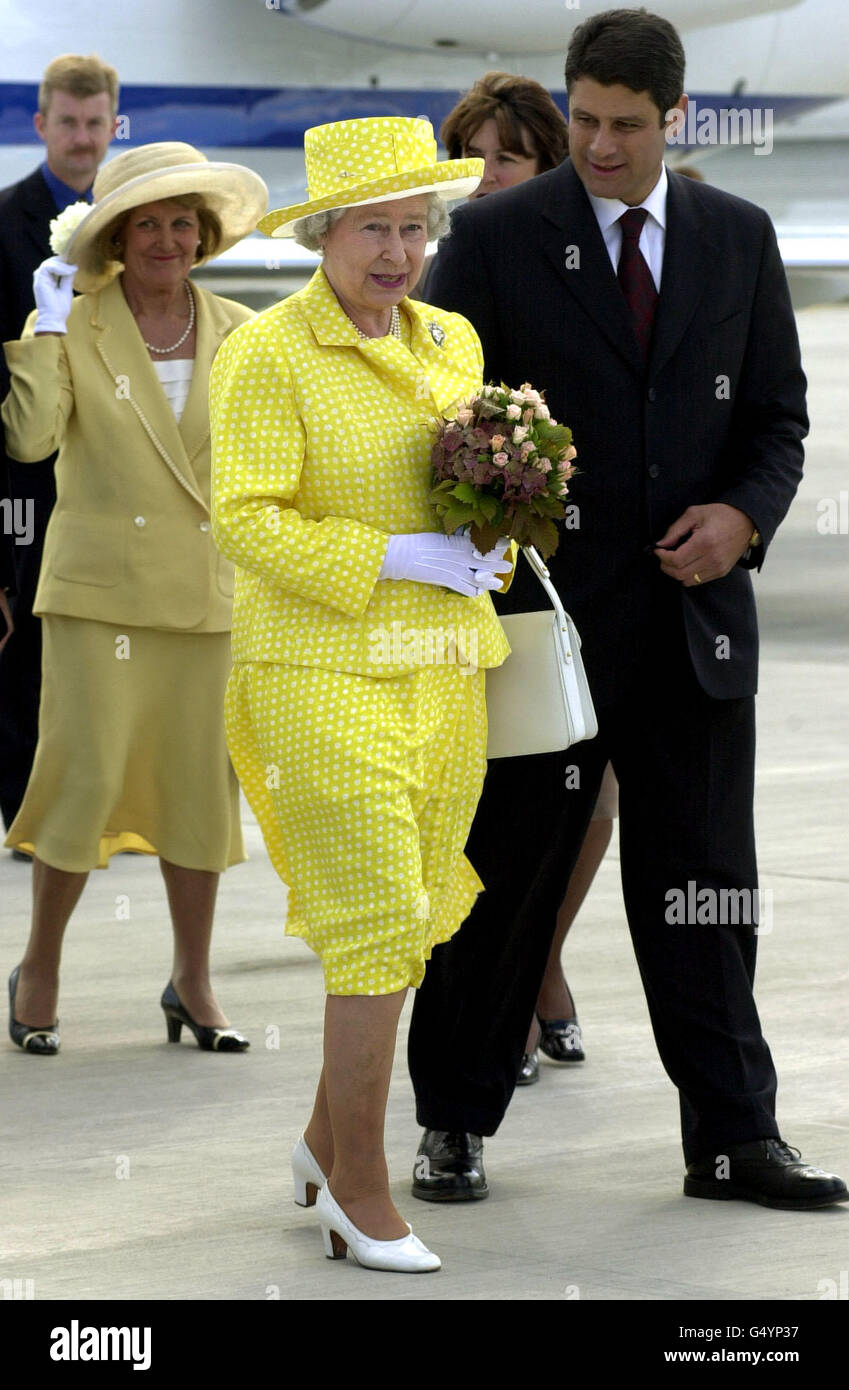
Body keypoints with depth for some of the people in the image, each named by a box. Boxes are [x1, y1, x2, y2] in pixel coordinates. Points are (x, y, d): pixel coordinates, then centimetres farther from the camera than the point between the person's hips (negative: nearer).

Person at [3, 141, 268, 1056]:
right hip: (99, 591, -3)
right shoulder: (75, 331, -3)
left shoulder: (236, 333, 7)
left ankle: (193, 983, 18)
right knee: (85, 774, -6)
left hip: (205, 594, 3)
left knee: (199, 784, 7)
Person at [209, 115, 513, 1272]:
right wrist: (401, 558, -19)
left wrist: (492, 544, 3)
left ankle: (329, 1136, 28)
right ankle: (360, 1188, 0)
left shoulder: (454, 343, 11)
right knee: (378, 919, -10)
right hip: (323, 669, -7)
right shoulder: (268, 354, -9)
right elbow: (247, 519, -15)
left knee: (412, 915, 10)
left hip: (441, 670, 7)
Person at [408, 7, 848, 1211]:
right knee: (502, 875, 5)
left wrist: (745, 513, -7)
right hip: (543, 612, -2)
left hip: (695, 611, 2)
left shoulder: (738, 238, 8)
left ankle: (734, 1139, 9)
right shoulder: (498, 235, -1)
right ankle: (455, 1123, 17)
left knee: (703, 885, 4)